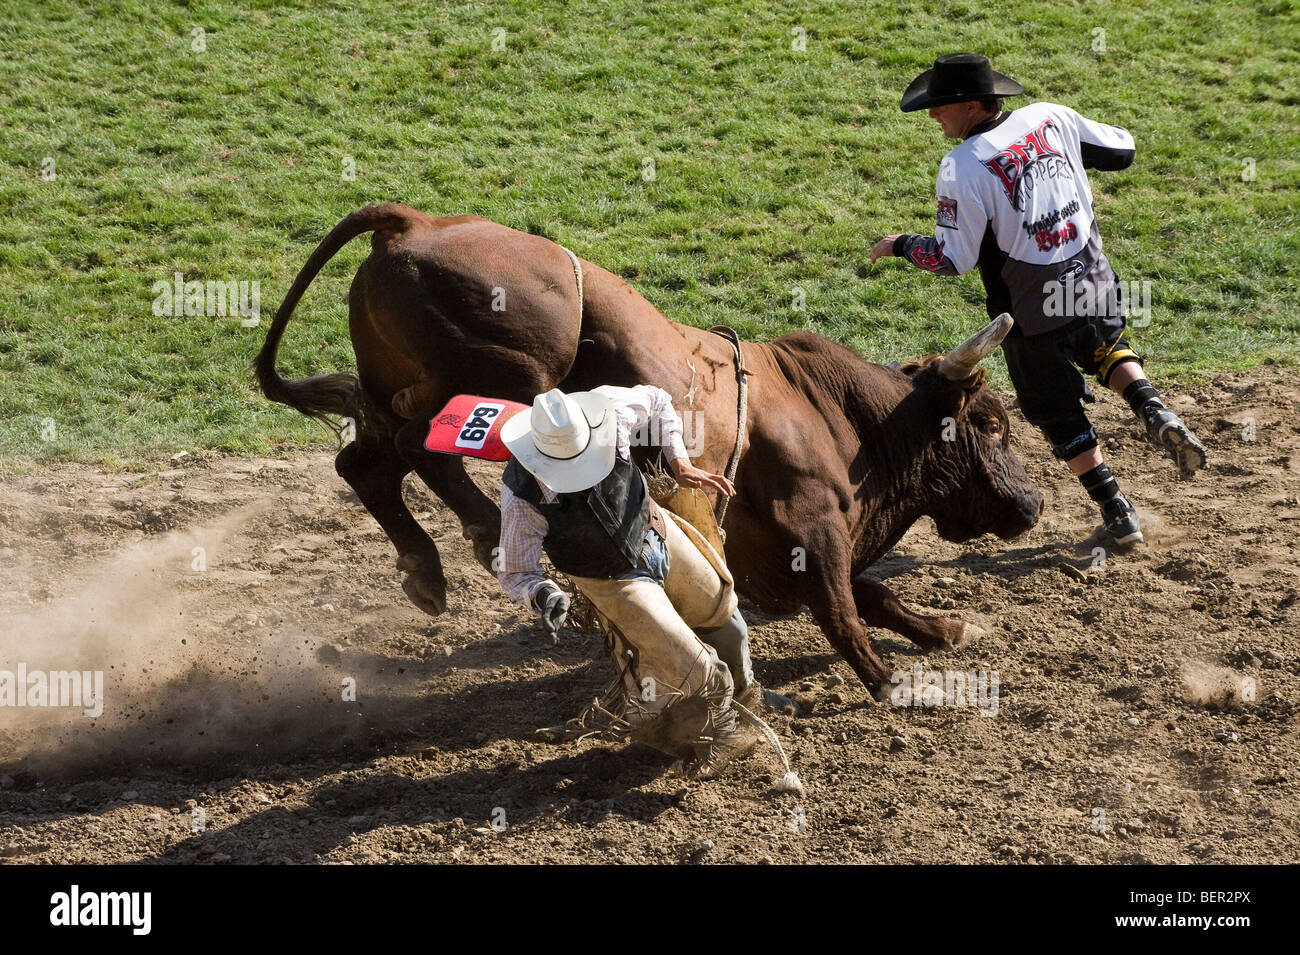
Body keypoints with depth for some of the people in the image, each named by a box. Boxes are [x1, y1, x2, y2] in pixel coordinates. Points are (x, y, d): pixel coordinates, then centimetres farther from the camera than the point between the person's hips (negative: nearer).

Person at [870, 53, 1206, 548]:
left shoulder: (963, 167, -19)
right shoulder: (1051, 116, -3)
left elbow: (953, 259, -15)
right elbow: (1121, 151, 8)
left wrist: (900, 245, 3)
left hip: (1034, 312, -5)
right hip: (1095, 282, 5)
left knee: (1057, 413, 13)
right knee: (1106, 349, 33)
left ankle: (1118, 514, 15)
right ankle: (1155, 413, 6)